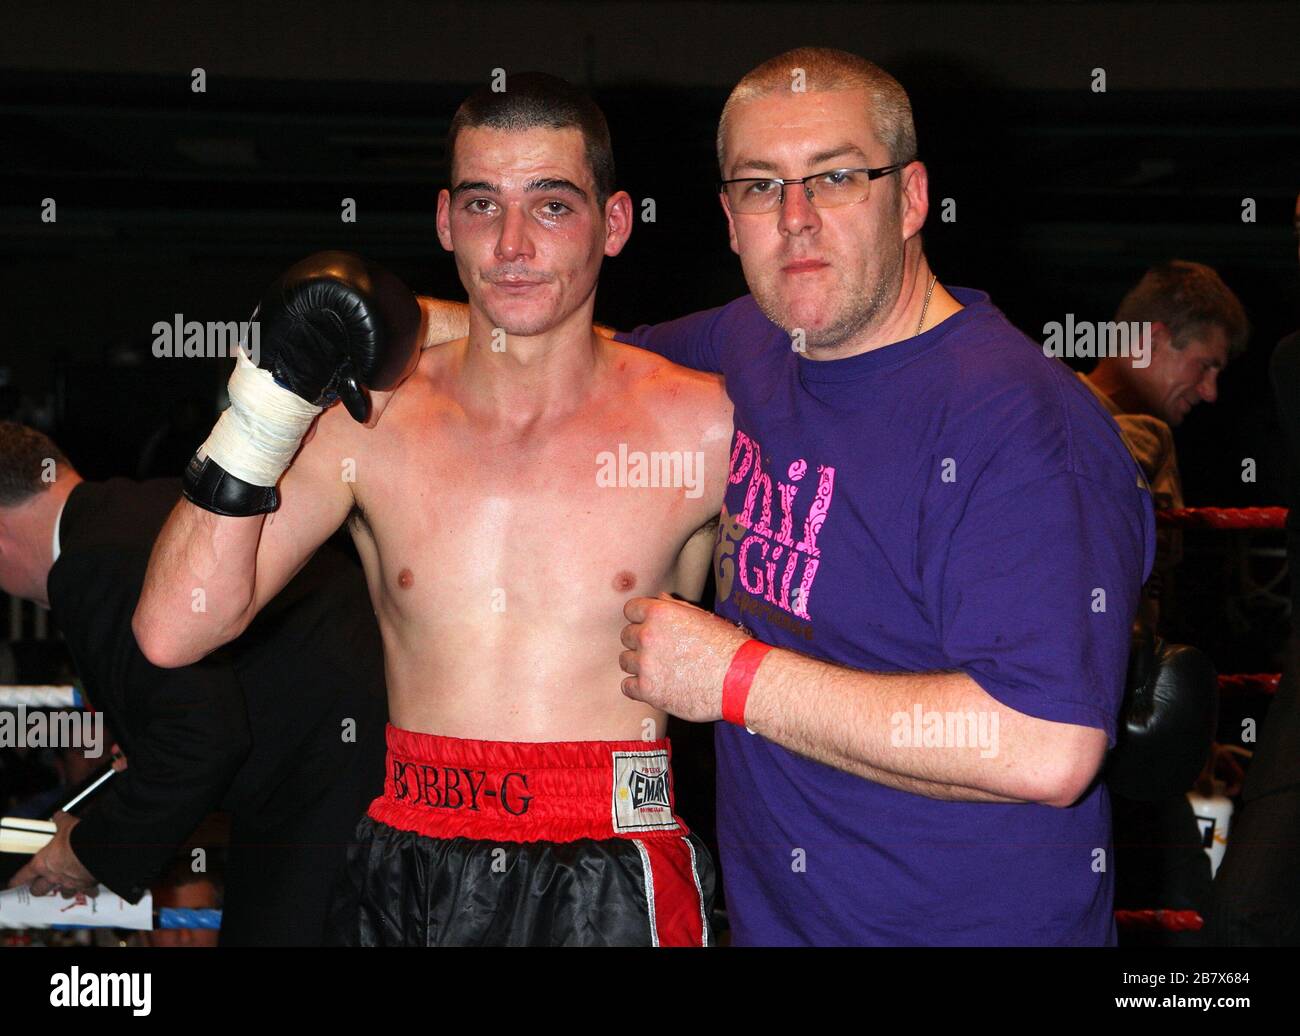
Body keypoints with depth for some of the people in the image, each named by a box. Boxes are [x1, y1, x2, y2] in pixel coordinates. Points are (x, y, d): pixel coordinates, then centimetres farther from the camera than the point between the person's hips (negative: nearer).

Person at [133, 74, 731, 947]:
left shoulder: (705, 426, -5)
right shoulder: (368, 421, -1)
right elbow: (174, 634, -7)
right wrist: (273, 393, -11)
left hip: (619, 891, -1)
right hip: (410, 884, 2)